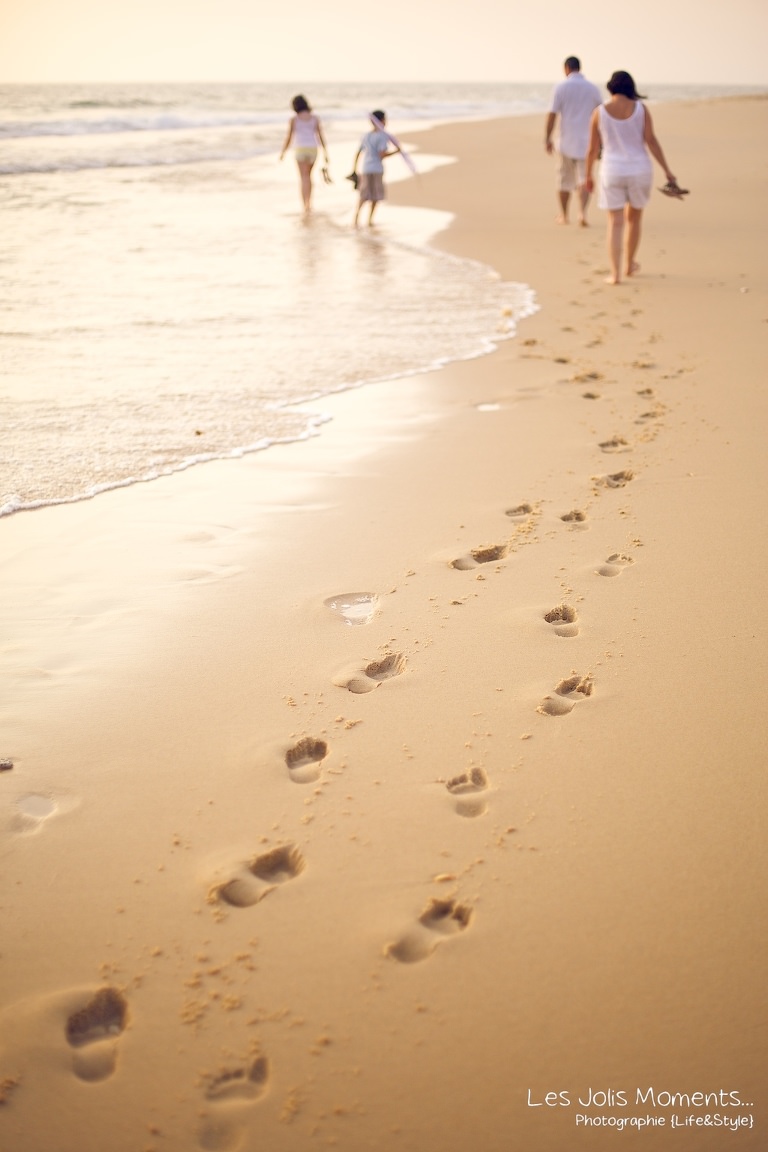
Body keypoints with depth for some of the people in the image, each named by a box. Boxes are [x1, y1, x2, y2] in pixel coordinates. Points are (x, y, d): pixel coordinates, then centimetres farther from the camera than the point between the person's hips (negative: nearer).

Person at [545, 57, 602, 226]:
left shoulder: (561, 87, -3)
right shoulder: (593, 88, 5)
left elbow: (552, 114, -8)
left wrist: (547, 138, -3)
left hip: (567, 141, -1)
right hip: (586, 142, 1)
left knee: (565, 179, 13)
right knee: (584, 179, 0)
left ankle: (564, 215, 21)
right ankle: (582, 212, -20)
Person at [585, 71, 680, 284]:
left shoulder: (600, 112, -4)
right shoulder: (640, 108, -3)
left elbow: (593, 148, 0)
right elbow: (651, 141, -6)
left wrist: (588, 175, 12)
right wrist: (667, 171, -2)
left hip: (612, 171, -1)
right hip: (639, 170, 1)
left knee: (615, 223, 1)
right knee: (634, 218, 19)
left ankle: (615, 273, -9)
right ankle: (630, 265, 33)